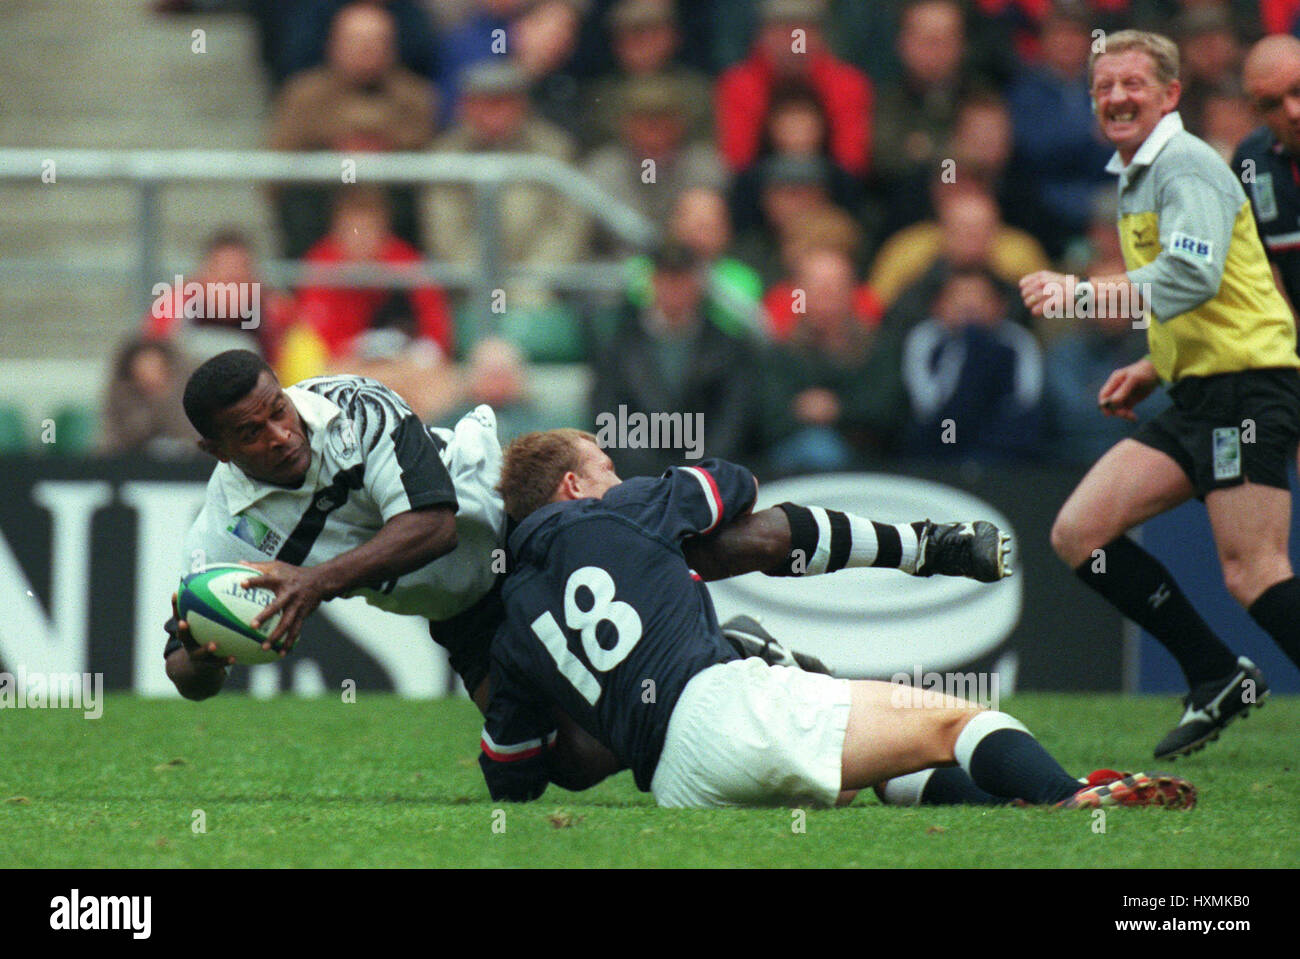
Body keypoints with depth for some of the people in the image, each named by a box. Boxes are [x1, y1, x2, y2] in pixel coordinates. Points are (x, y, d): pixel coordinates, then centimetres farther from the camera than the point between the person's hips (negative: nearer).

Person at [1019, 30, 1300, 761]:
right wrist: (1153, 368, 17)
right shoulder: (1136, 178, 20)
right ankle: (1218, 681, 7)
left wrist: (1081, 292, -28)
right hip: (1197, 397, 10)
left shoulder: (1187, 167, -10)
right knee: (1079, 534, 1)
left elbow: (1192, 276, -26)